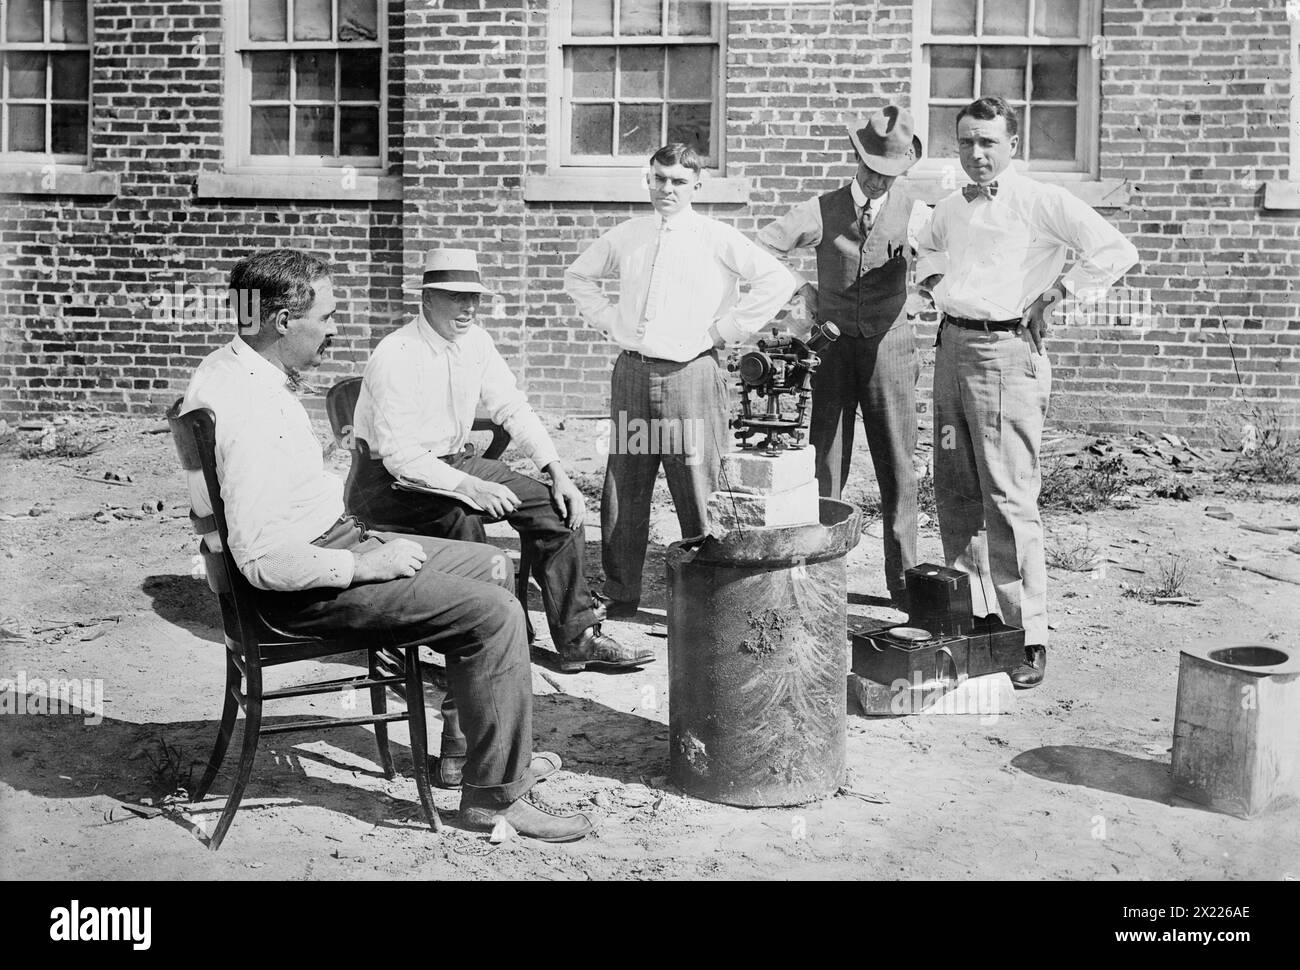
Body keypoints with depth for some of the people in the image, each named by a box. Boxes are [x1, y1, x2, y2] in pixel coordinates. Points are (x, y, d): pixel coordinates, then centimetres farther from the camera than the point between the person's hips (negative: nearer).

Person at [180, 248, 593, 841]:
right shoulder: (249, 410, -28)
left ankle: (497, 749, 24)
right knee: (495, 614, -17)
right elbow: (264, 561, -32)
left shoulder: (235, 365, 6)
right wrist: (366, 564, -19)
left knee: (491, 567, 16)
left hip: (332, 541, 11)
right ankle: (494, 794, -3)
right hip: (302, 586, -11)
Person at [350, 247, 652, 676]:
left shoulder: (476, 341, 3)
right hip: (389, 477, -8)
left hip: (454, 460, 8)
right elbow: (398, 453, -26)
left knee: (552, 504, -6)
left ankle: (579, 639, -2)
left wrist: (558, 473, -6)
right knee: (461, 521, -37)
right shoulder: (397, 355, -21)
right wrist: (469, 486, -35)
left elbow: (513, 408, 6)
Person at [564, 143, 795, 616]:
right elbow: (578, 276, 28)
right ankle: (620, 595, 17)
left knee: (697, 489, -4)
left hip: (690, 373, -4)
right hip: (631, 372, 4)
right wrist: (607, 321, 13)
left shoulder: (717, 239, -1)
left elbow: (779, 280, -6)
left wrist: (725, 329, -6)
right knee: (622, 490, 6)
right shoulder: (624, 237, 12)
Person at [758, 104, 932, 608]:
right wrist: (803, 289, 1)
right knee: (824, 463, 1)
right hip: (834, 344, 0)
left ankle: (903, 581, 12)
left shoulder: (914, 214, 0)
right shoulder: (822, 211, 1)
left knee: (898, 469, 3)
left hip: (890, 345, 0)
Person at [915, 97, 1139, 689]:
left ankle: (1028, 637, -3)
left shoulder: (1041, 202, -5)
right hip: (952, 347, 7)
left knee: (1008, 499, -10)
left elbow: (1116, 252, -12)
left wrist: (1055, 293, -9)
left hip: (1005, 351, -7)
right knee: (955, 494, 9)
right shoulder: (951, 209, 16)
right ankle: (973, 617, 20)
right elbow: (927, 249, 39)